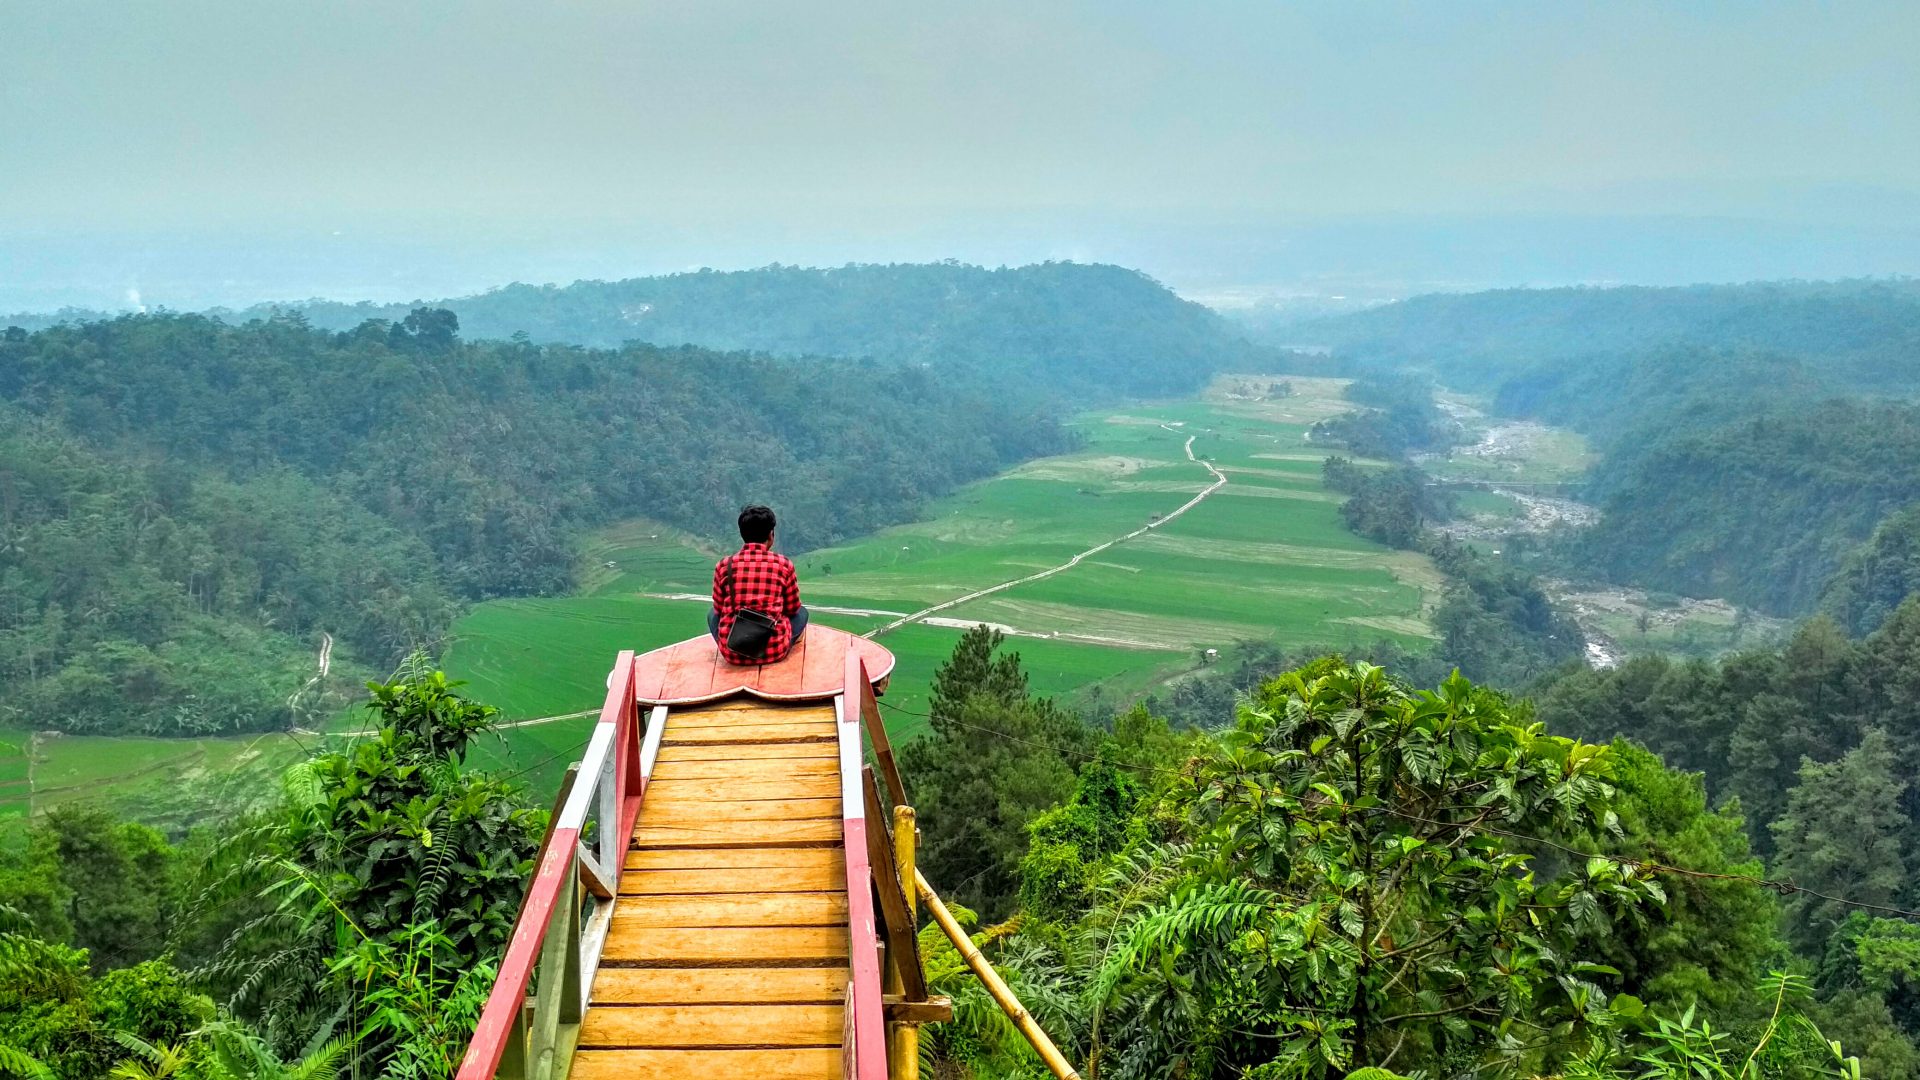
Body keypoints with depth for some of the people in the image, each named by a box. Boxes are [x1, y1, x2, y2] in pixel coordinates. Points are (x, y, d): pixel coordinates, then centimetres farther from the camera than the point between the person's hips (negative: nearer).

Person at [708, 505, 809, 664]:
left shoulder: (724, 565, -2)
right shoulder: (784, 564, -5)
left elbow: (719, 609, 11)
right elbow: (793, 609, 7)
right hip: (773, 651, 0)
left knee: (712, 615, 32)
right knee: (801, 613, 28)